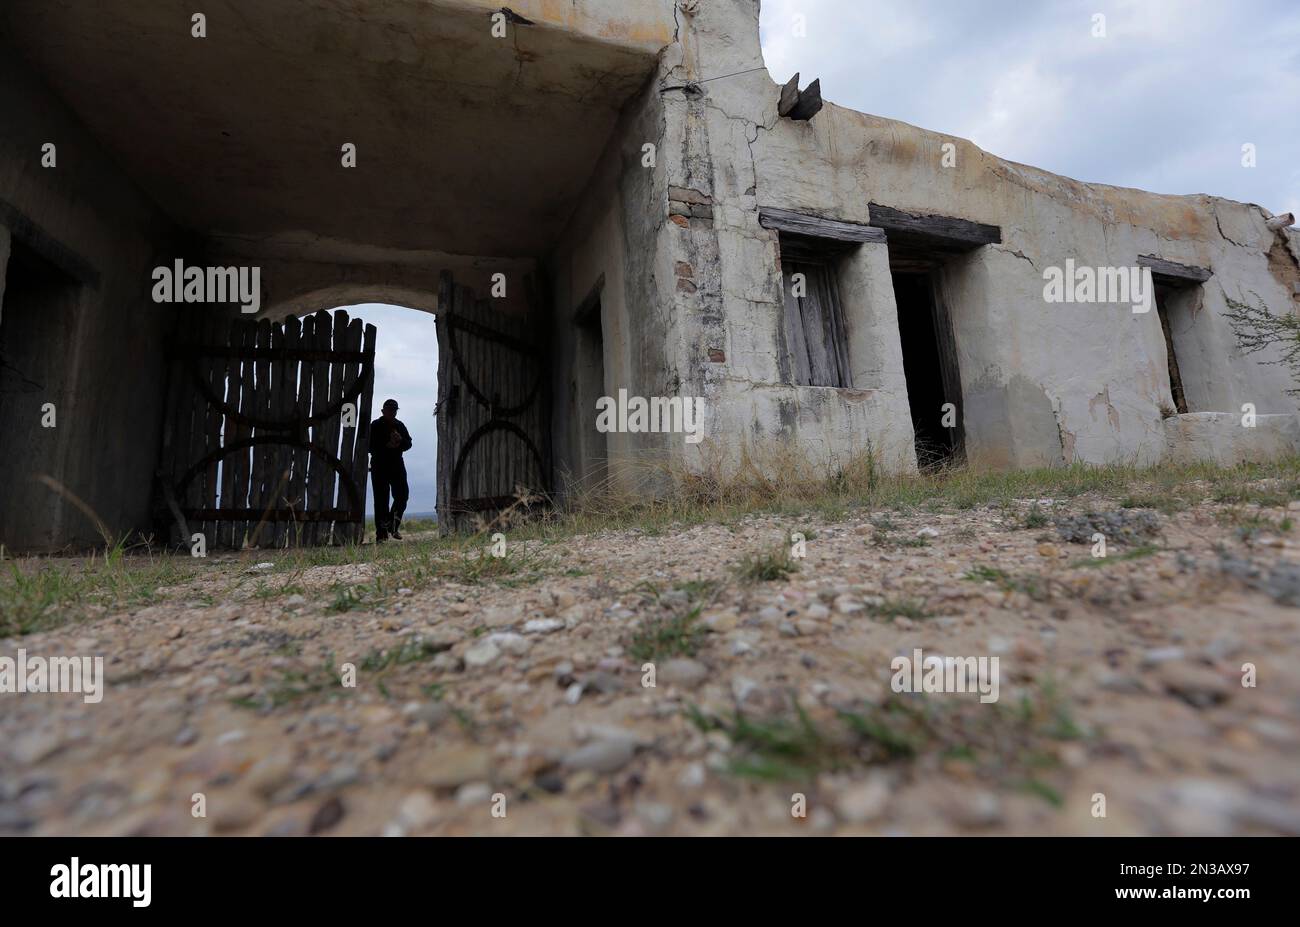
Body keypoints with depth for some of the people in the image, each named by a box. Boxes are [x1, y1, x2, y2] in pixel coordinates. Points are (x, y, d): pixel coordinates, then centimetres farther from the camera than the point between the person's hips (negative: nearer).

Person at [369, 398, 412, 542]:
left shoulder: (400, 426, 13)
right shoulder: (375, 426, 0)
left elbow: (408, 443, 12)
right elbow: (369, 445, -7)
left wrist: (400, 440, -10)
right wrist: (386, 445, -19)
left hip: (397, 465, 4)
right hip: (380, 467, -4)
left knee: (402, 494, -4)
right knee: (381, 499, -3)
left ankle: (393, 526, 16)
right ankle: (381, 534, 0)